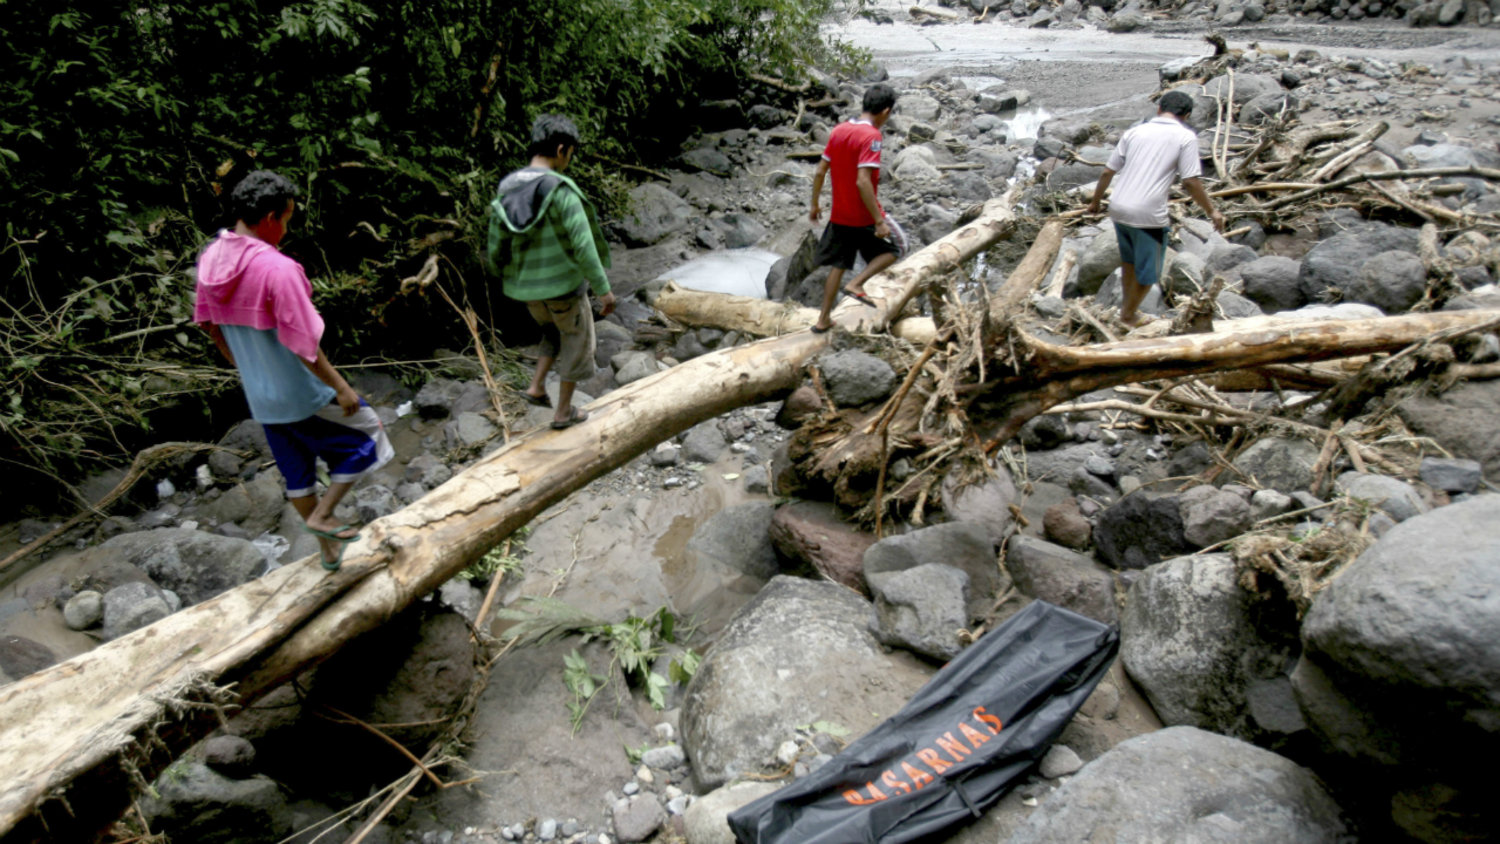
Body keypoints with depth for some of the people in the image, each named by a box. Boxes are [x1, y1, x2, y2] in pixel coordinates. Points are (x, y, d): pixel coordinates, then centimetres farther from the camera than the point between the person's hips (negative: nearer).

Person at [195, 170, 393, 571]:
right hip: (302, 395, -8)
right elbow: (303, 344, -24)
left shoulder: (210, 259, -2)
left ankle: (330, 550, 34)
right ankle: (322, 516, 13)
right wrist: (341, 388, -13)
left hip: (259, 396, 8)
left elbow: (209, 324, 10)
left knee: (297, 474, 20)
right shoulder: (277, 269, -27)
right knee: (367, 436, 13)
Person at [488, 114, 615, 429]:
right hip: (563, 283, -6)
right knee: (577, 341, 16)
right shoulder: (560, 189, -22)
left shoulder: (506, 190, -1)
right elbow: (582, 244, -24)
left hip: (527, 287, 6)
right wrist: (603, 289, -18)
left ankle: (537, 387, 19)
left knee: (556, 333, 32)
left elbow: (496, 245, 5)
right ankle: (563, 411, 24)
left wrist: (505, 277, 23)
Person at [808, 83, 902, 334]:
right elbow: (863, 181, -26)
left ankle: (823, 319, 19)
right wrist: (879, 220, -24)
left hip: (839, 216, 7)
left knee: (838, 266, 17)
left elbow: (820, 172, 7)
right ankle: (856, 284, -3)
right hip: (863, 218, -7)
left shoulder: (838, 131, 3)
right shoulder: (871, 136, -18)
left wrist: (815, 204, 18)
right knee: (891, 251, 15)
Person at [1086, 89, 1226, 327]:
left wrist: (1095, 201, 24)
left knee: (1129, 262, 27)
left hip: (1119, 209, 5)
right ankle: (1128, 315, 28)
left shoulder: (1134, 131, 11)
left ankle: (1126, 305, 40)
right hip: (1149, 215, -5)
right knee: (1147, 271, 15)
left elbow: (1108, 171, 11)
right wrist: (1211, 211, 2)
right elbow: (1191, 182, -9)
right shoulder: (1186, 137, -2)